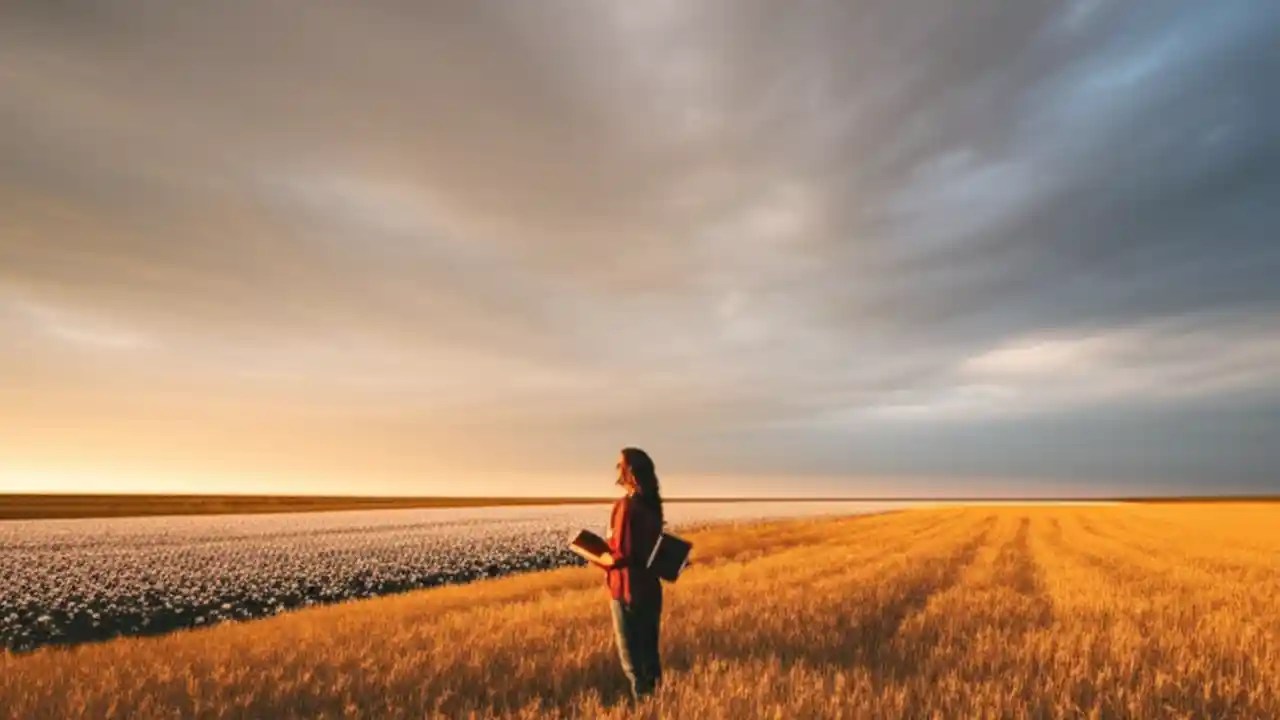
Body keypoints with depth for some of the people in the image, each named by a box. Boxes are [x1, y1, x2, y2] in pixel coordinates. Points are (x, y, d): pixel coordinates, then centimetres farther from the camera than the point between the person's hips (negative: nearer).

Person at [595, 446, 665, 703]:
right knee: (649, 650, 18)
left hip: (628, 589, -8)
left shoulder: (625, 505, -19)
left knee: (631, 655, 5)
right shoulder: (652, 504, 5)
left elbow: (621, 555, -23)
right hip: (650, 586, 8)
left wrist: (600, 559, -5)